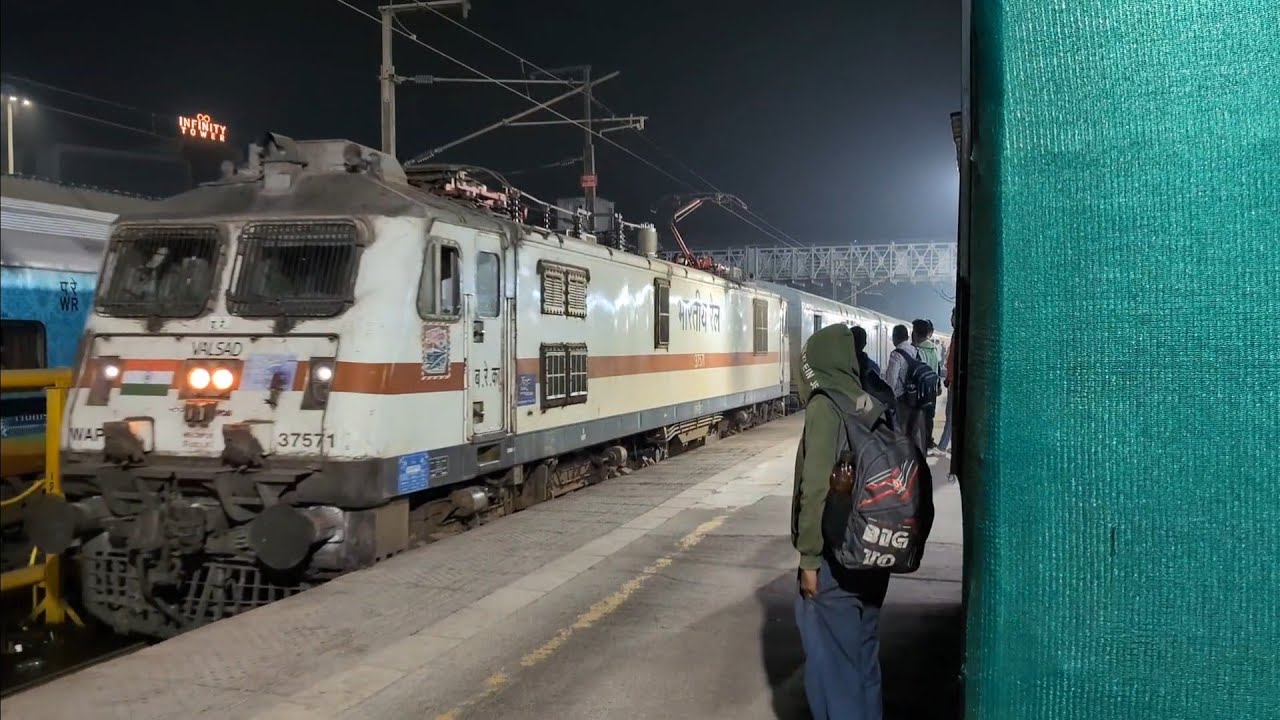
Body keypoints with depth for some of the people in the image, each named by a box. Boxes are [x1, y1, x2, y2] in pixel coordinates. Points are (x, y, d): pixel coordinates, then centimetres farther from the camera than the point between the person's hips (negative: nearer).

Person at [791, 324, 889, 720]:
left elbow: (816, 489, -19)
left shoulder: (825, 407, -15)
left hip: (835, 557, -7)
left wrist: (809, 556, -12)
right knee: (862, 649, 19)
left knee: (830, 655, 4)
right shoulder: (873, 405, 4)